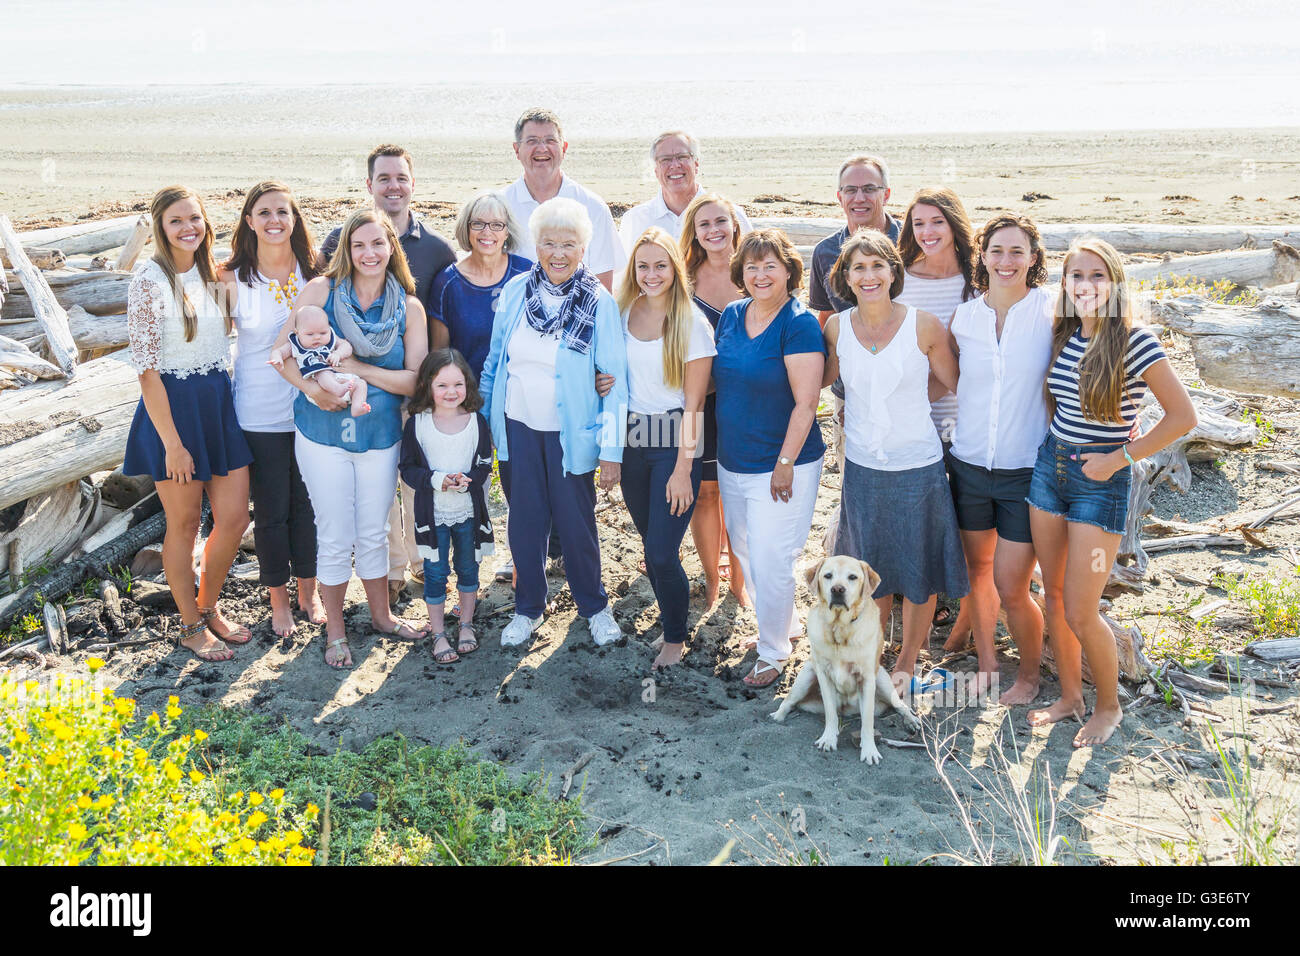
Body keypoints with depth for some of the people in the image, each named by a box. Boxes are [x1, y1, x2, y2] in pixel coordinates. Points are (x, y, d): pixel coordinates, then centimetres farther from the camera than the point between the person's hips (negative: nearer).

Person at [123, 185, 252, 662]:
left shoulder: (212, 273, 7)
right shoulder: (150, 281, -13)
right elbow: (146, 368, -15)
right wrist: (172, 443, -17)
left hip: (220, 402, 6)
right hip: (172, 408, -6)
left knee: (234, 518, 8)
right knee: (184, 524, 7)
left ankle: (209, 607, 31)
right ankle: (191, 625, 25)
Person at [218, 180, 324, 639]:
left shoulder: (314, 271, 1)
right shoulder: (232, 279, -7)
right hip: (259, 412, -2)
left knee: (308, 503, 13)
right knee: (271, 510, 8)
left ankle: (308, 591, 32)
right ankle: (278, 599, 28)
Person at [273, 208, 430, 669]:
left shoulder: (409, 307, -2)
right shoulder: (323, 290, -6)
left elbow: (415, 380, -8)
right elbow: (282, 349, -7)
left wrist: (357, 368, -17)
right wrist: (311, 389, -22)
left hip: (380, 435, 2)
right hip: (323, 434, -2)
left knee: (374, 533, 15)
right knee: (336, 538, 7)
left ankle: (381, 614, 37)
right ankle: (335, 630, 26)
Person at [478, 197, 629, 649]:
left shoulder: (599, 303, -10)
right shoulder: (515, 290, -1)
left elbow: (615, 381, -9)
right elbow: (496, 360, 10)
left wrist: (612, 449, -11)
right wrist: (482, 415, 13)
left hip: (570, 433, -3)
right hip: (519, 426, 3)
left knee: (576, 523, 7)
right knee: (525, 521, 11)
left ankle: (594, 606, 29)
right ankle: (528, 608, 30)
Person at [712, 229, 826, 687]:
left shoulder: (799, 324, -15)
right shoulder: (730, 316, 6)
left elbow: (805, 404, -17)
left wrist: (785, 464, -17)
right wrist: (721, 449, 14)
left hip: (780, 467, -7)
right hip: (732, 463, 7)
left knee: (770, 562, -1)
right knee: (745, 553, 18)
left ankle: (773, 653, 19)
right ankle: (784, 624, 40)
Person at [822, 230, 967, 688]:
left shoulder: (924, 325, -11)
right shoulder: (837, 327, -4)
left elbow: (954, 385, 1)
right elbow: (823, 380, 15)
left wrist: (902, 399, 4)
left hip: (918, 466, -2)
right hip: (861, 466, 2)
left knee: (918, 572, 10)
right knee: (871, 568, 17)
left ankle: (908, 660, 32)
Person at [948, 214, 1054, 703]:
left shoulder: (1052, 314, -7)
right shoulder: (963, 317, 2)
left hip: (1027, 469, -3)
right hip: (968, 465, 3)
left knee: (1011, 586, -3)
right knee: (977, 571, 15)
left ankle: (1029, 674, 23)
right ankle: (986, 664, 36)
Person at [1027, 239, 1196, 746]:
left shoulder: (1135, 342, -14)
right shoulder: (1063, 336, 3)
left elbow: (1183, 416, -11)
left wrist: (1121, 457, -12)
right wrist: (1055, 447, 6)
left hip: (1101, 481, -6)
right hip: (1050, 466, 6)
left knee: (1080, 613, -3)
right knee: (1054, 597, 13)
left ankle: (1109, 706, 22)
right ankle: (1070, 697, 31)